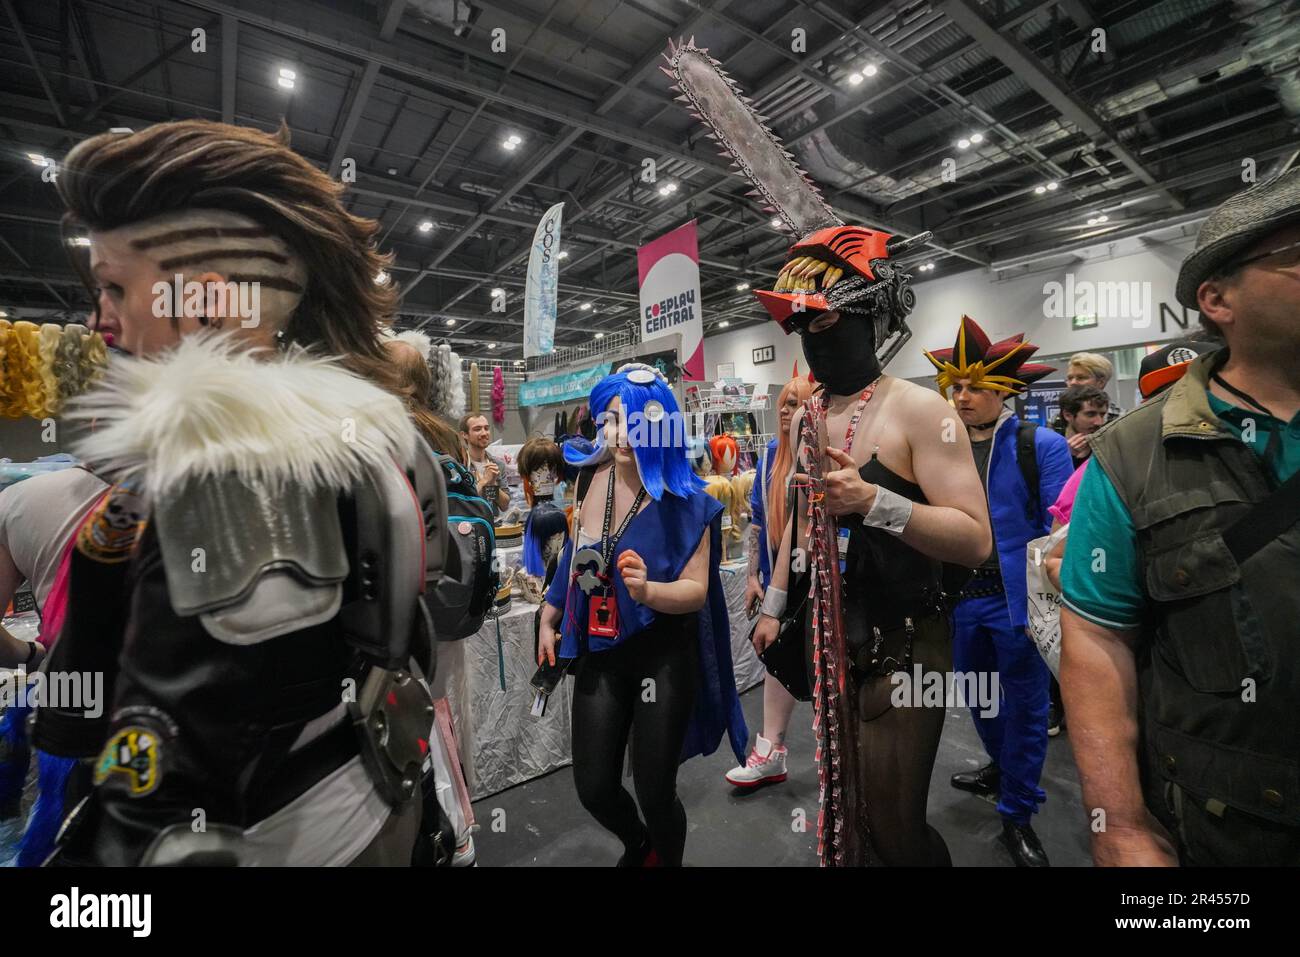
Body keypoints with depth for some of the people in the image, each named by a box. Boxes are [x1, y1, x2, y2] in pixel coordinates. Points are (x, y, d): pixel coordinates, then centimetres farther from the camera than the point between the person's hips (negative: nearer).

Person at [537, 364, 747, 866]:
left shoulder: (683, 500, -16)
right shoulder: (591, 480, -3)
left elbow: (697, 590, -17)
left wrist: (648, 590, -37)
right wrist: (549, 619, 17)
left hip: (664, 658, -4)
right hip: (600, 654, 4)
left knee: (654, 791, 7)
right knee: (594, 789, 13)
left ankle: (667, 860, 44)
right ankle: (638, 846, 49)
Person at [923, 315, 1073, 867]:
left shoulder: (1041, 445, -8)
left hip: (1016, 598, -4)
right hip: (959, 598, 4)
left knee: (1024, 705, 11)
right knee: (979, 698, 22)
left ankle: (1017, 814, 30)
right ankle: (1003, 768, 50)